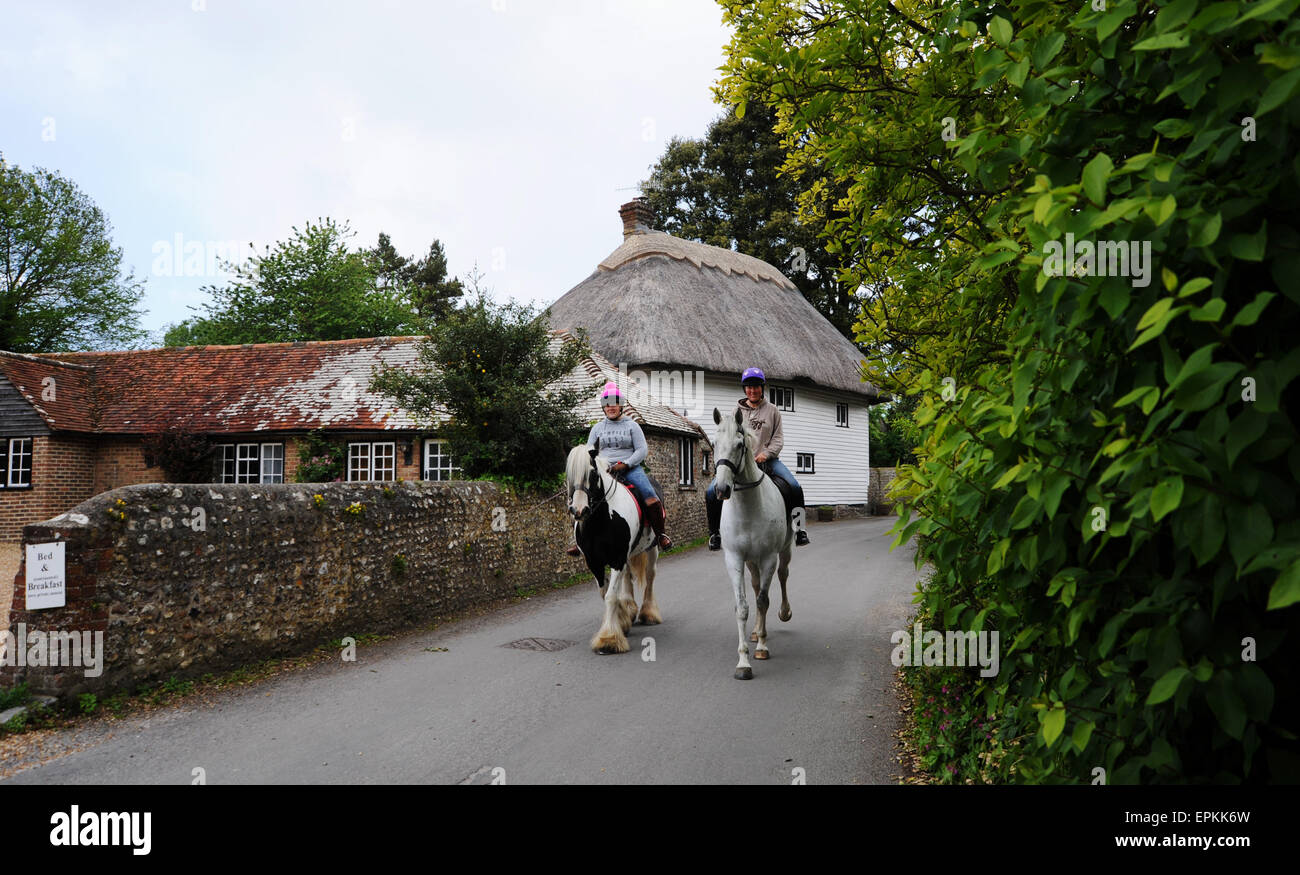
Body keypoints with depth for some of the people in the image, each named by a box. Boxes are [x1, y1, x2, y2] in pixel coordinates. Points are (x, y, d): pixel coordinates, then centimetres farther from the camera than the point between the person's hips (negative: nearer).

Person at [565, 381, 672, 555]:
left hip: (630, 468, -2)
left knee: (649, 494, -26)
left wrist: (624, 464, -15)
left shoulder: (631, 425, 7)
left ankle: (660, 534, -13)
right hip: (604, 470, 2)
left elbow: (642, 449, -1)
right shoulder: (597, 428, 14)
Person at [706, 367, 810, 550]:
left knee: (795, 487, -21)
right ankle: (715, 532, 0)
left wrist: (766, 454, -12)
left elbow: (778, 438, 5)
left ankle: (798, 528, -3)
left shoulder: (772, 410, 9)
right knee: (712, 492, -18)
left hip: (767, 459, 0)